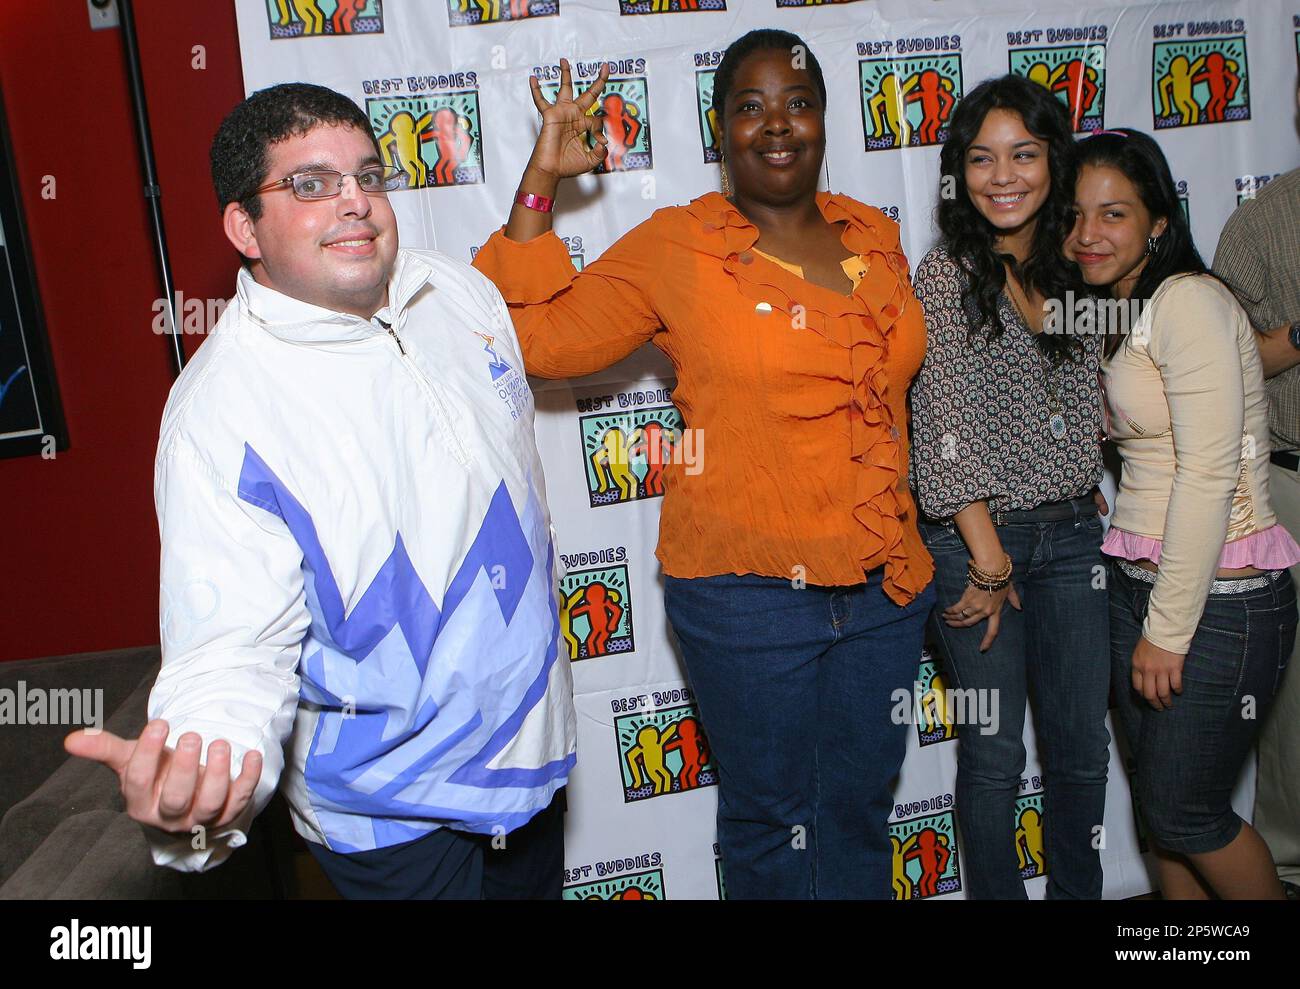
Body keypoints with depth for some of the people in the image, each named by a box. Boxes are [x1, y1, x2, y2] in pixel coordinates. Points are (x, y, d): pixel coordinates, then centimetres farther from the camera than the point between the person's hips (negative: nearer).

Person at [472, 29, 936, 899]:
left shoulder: (876, 238, 7)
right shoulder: (673, 250, -6)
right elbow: (534, 337, -11)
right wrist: (543, 178, -15)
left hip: (884, 588, 5)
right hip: (748, 592, -4)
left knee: (860, 815, 21)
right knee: (771, 824, 14)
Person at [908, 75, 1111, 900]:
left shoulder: (1076, 268, 6)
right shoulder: (945, 275, -9)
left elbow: (1090, 407, 14)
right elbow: (949, 431, -13)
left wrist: (1094, 496, 5)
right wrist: (990, 562, -13)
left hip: (1072, 534, 5)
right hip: (977, 538, -5)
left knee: (1083, 746, 14)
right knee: (996, 754, 5)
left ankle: (1079, 893, 35)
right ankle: (998, 893, 27)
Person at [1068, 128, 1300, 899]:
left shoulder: (1188, 299, -14)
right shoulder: (1121, 313, 13)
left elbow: (1210, 475, -20)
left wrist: (1168, 630, -17)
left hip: (1218, 598, -8)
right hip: (1140, 580, 8)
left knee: (1185, 814, 3)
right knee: (1157, 799, 16)